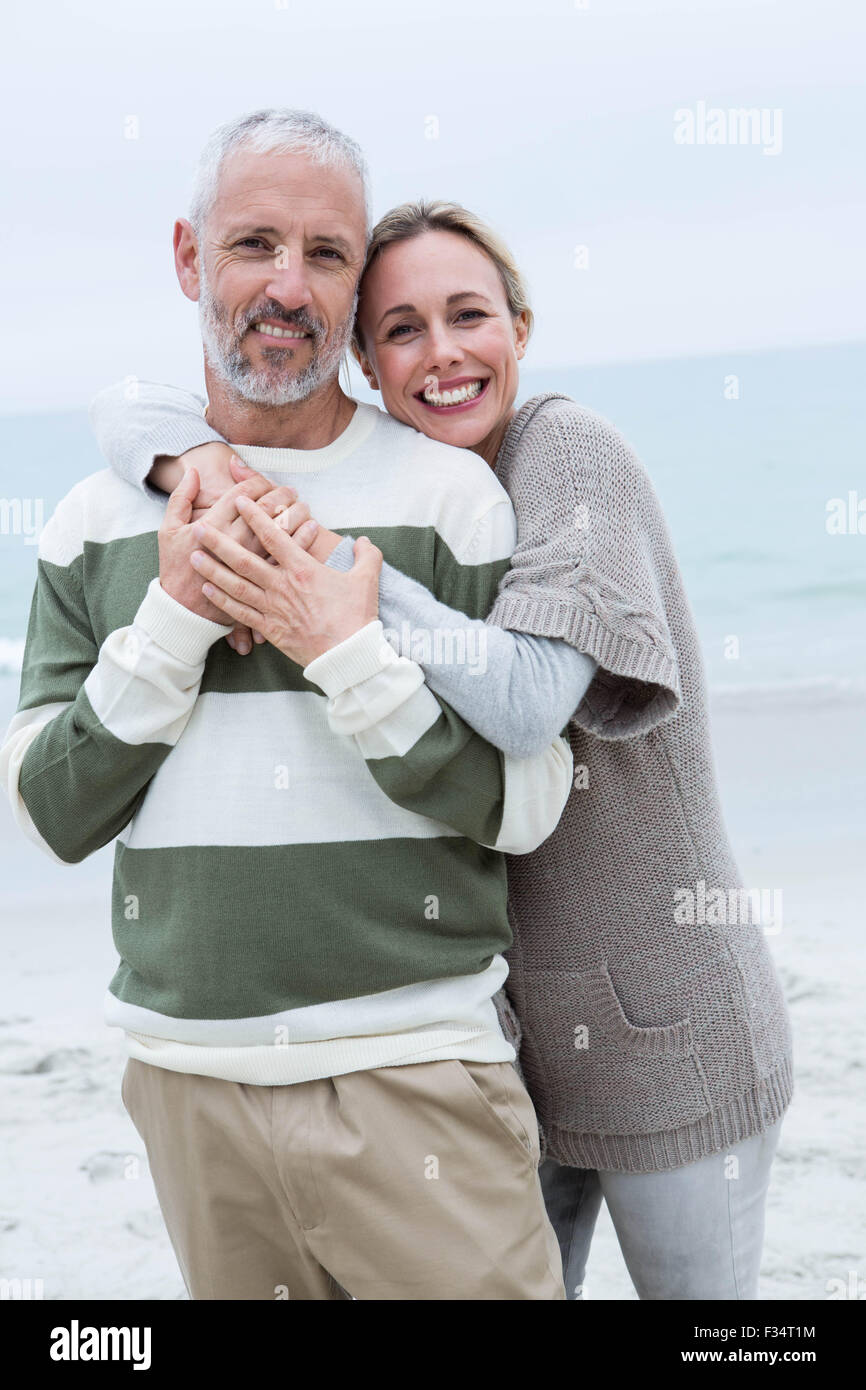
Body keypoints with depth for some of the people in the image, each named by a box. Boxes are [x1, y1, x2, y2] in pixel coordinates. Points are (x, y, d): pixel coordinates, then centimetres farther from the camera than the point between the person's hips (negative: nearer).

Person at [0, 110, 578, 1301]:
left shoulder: (449, 492, -3)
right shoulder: (100, 519, 5)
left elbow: (528, 808, -5)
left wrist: (353, 658, -18)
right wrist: (173, 622, -11)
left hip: (412, 1068, -2)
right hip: (187, 1074, 3)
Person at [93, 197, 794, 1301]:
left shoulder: (570, 448, -15)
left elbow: (527, 705, -28)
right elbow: (120, 408, -1)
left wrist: (333, 562, -31)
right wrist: (192, 459, -23)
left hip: (660, 1029, -5)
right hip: (493, 1021, 5)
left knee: (694, 1295, 12)